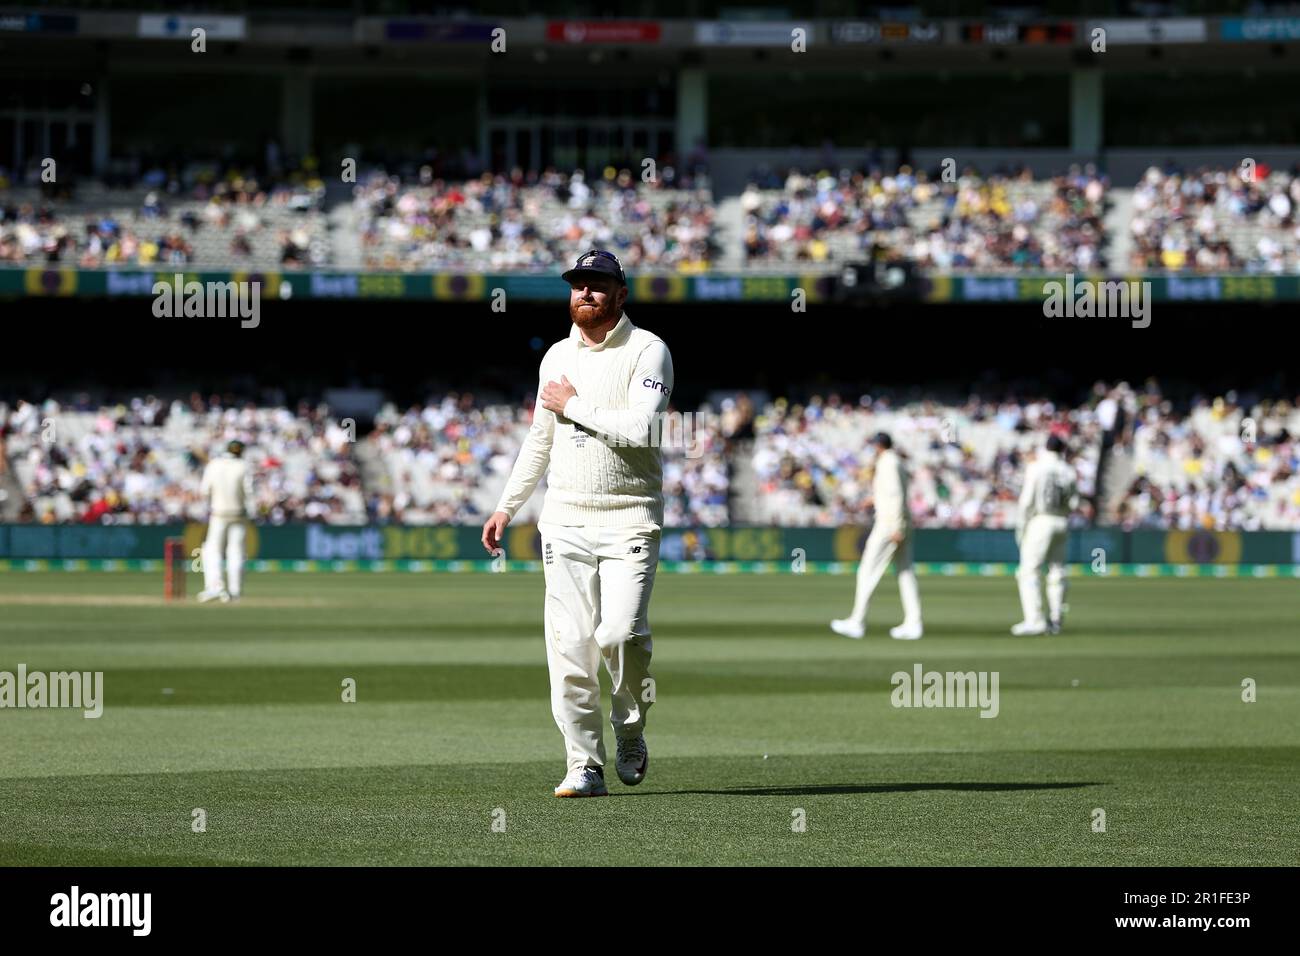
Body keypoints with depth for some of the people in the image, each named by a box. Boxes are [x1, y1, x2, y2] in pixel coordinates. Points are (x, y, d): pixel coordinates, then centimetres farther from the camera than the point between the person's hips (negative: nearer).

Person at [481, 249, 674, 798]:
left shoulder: (647, 352, -4)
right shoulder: (557, 357, 14)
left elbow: (639, 427, -19)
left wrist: (574, 405, -10)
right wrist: (507, 505, 21)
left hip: (629, 519, -5)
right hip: (565, 519, 5)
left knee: (621, 633, -17)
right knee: (570, 644, -3)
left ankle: (630, 732, 10)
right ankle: (585, 767, 0)